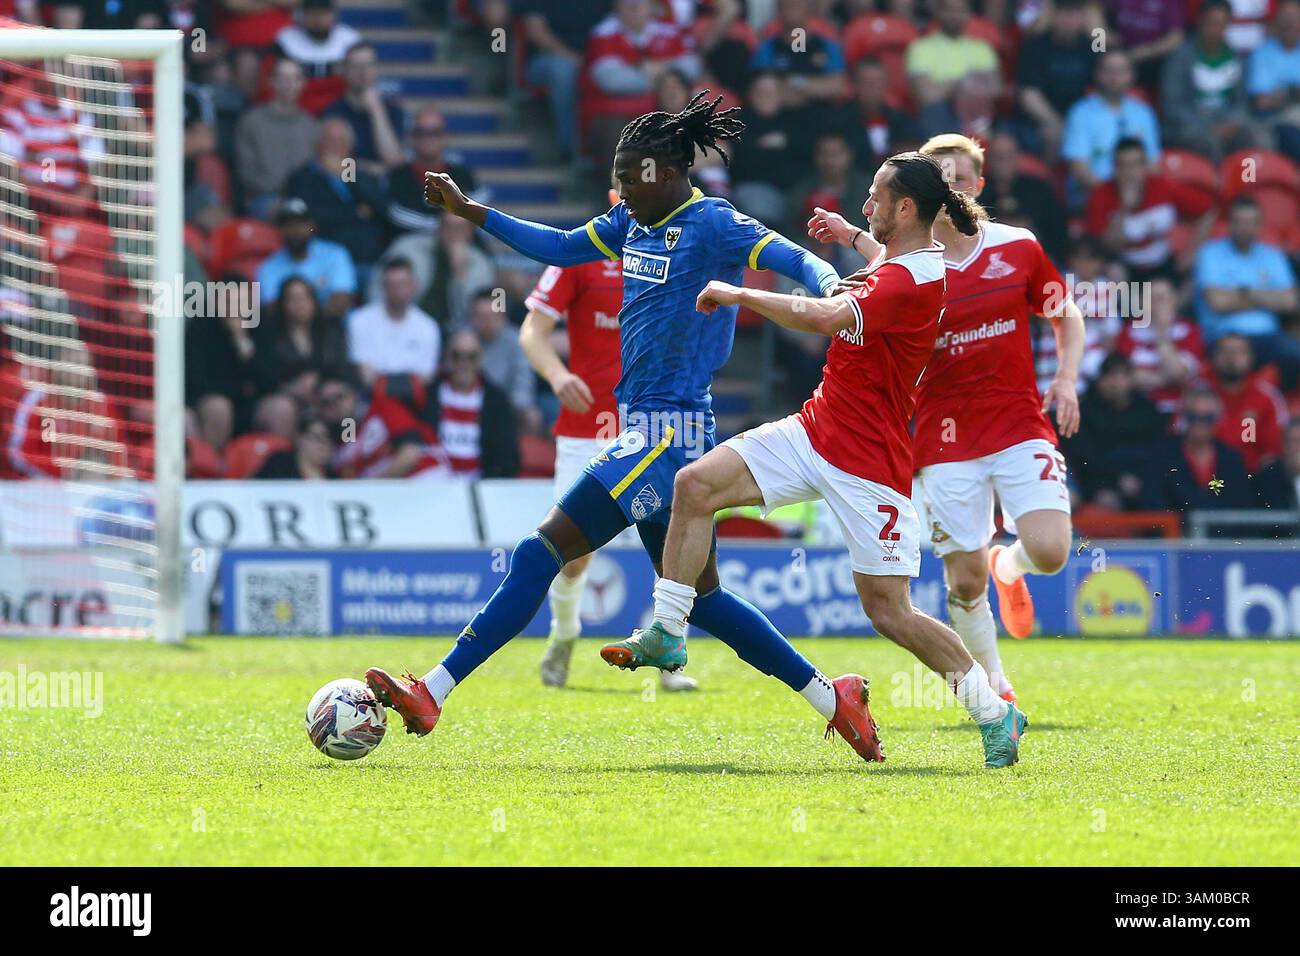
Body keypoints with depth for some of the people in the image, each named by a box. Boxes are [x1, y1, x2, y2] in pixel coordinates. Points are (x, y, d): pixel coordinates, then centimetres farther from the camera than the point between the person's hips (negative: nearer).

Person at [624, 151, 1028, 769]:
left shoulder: (915, 280, -21)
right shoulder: (894, 261, 10)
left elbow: (825, 318, -35)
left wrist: (739, 294, -24)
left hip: (869, 461, -9)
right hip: (815, 430, 9)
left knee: (889, 609, -8)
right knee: (696, 484, -6)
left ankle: (993, 713, 8)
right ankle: (665, 636, 2)